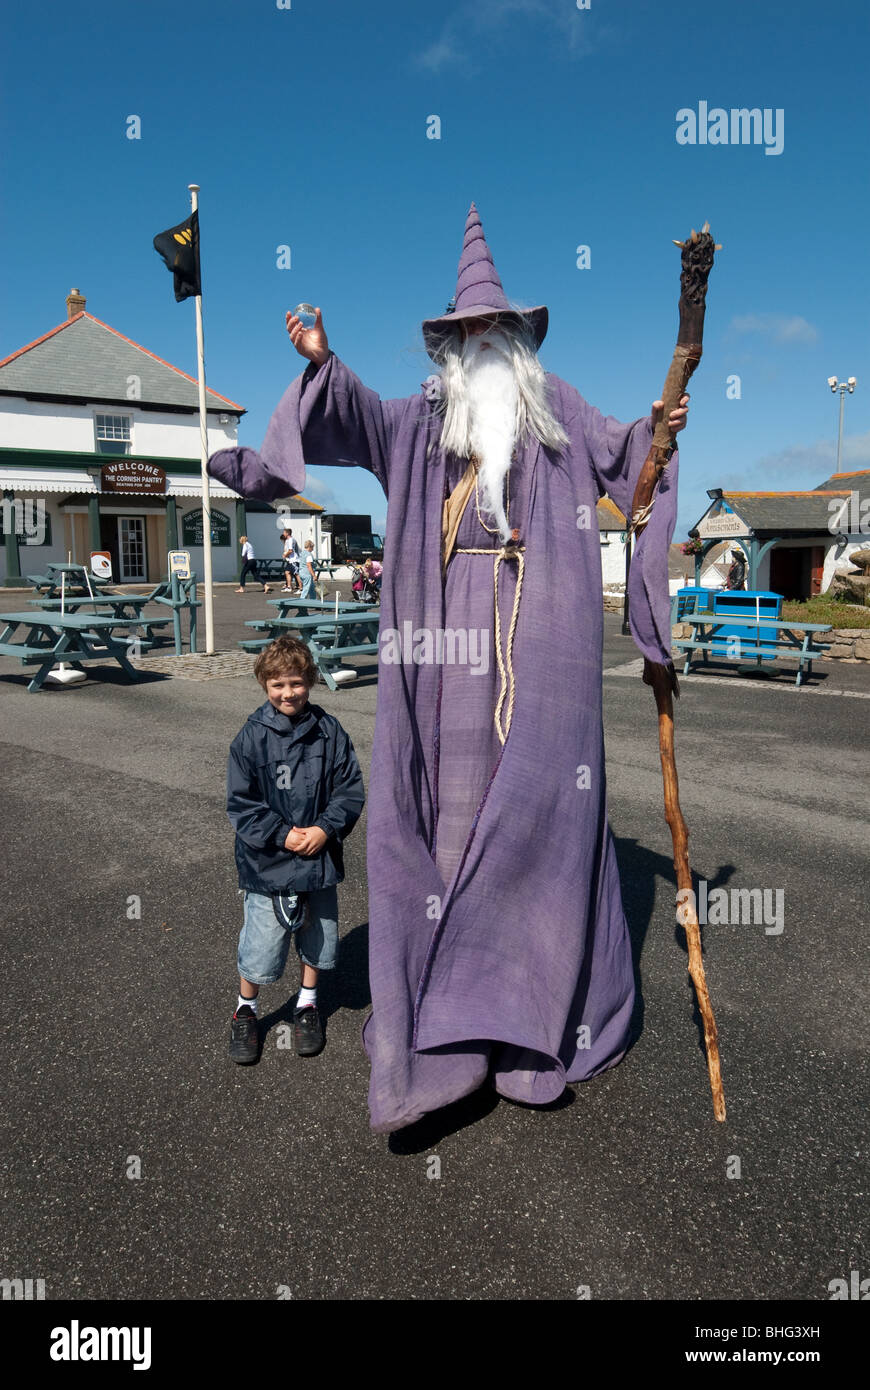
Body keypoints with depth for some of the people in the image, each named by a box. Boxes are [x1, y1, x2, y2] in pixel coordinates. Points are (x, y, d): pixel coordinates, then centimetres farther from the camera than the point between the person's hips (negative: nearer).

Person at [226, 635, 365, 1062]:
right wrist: (282, 835, -16)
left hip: (320, 858, 3)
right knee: (261, 945, 5)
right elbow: (241, 803, -8)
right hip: (268, 863, -2)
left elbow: (350, 790, -1)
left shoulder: (329, 732, -3)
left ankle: (307, 1004, 41)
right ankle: (245, 1011, 32)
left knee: (318, 938, 17)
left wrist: (325, 828, -15)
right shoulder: (251, 737, -9)